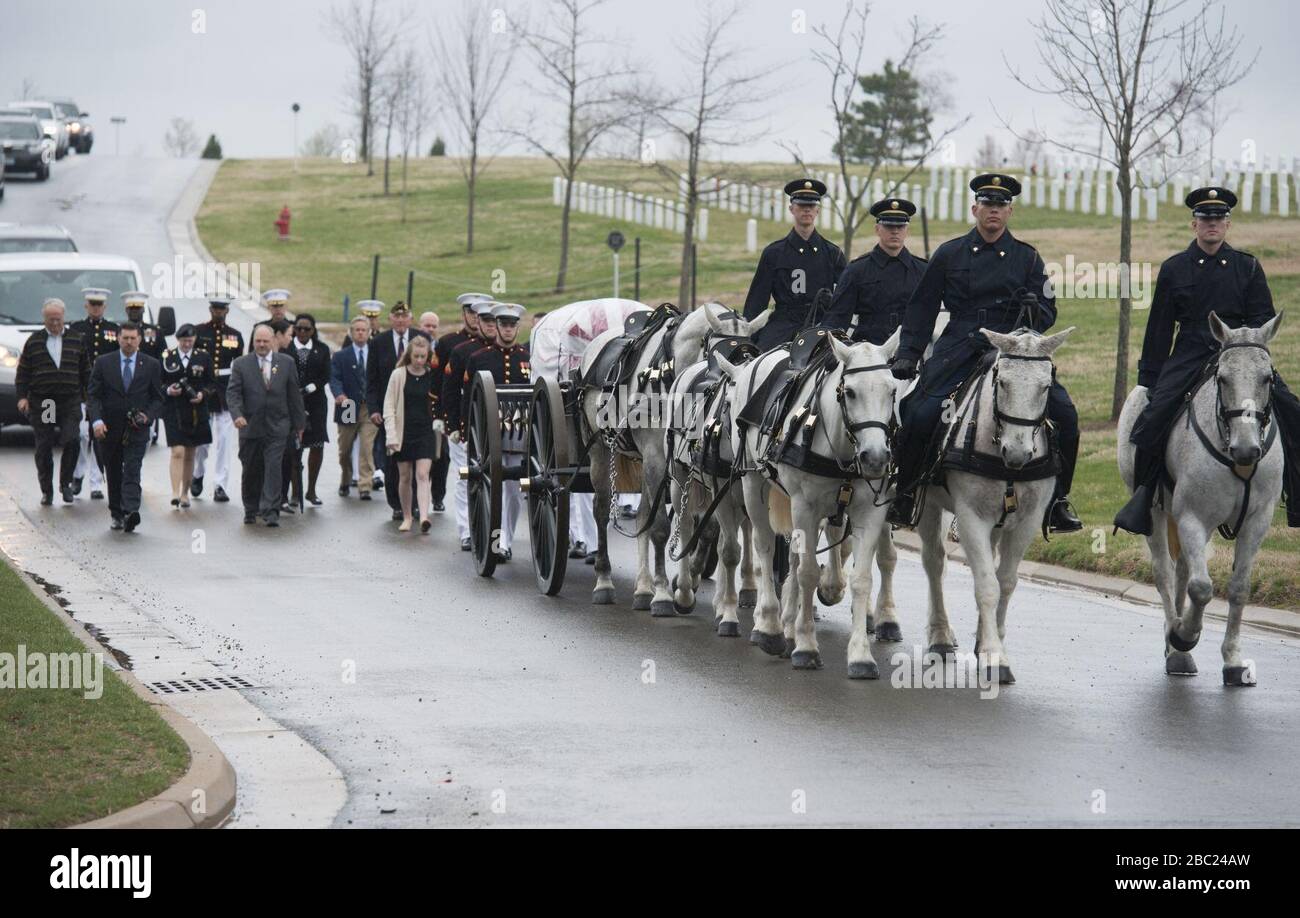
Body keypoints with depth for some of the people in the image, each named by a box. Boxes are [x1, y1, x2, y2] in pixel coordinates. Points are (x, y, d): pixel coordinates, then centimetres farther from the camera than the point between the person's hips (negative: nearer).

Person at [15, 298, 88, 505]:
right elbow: (22, 373, 7)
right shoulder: (34, 342, 7)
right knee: (44, 449, 2)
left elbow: (85, 372, 13)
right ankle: (46, 491, 12)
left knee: (72, 441, -15)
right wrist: (22, 397, -4)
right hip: (41, 402, 0)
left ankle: (66, 483, 3)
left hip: (70, 402, 0)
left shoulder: (76, 340, 9)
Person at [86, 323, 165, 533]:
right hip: (110, 428, 2)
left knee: (132, 472, -15)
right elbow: (93, 395, 0)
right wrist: (96, 420, -15)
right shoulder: (103, 363, 4)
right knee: (114, 474, 10)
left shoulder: (151, 365, 4)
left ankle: (130, 513, -28)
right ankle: (116, 515, 21)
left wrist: (147, 416, -10)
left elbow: (158, 398, 9)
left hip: (137, 429, -2)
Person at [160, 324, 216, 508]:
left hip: (196, 413, 2)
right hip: (174, 412, -2)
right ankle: (175, 493, -18)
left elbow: (212, 384, 8)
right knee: (177, 452, -14)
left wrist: (203, 394, -12)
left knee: (190, 455, 9)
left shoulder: (203, 358, 5)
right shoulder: (166, 357, 2)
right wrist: (167, 390, -15)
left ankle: (185, 493, 19)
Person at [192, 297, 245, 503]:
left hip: (226, 393, 1)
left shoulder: (235, 335, 8)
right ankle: (198, 476, 29)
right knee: (201, 438, 5)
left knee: (224, 441, -4)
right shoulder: (198, 332, 3)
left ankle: (220, 486, -2)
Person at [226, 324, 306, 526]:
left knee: (273, 468, -11)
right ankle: (251, 510, 23)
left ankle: (270, 512, -10)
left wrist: (299, 424, 10)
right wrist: (237, 415, -21)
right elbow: (233, 393, -3)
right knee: (250, 471, 8)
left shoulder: (286, 363, 6)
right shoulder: (241, 364, 3)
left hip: (277, 427, -1)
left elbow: (294, 394, 10)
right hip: (250, 426, 1)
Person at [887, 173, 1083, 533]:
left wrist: (1034, 309, -12)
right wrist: (907, 354, 4)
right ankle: (904, 495, 1)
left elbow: (1048, 312, 12)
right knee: (919, 415, -20)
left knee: (1064, 415, -16)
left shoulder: (1027, 257, 12)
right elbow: (922, 308, 13)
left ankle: (1056, 499, 0)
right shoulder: (949, 254, 10)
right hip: (959, 350, -1)